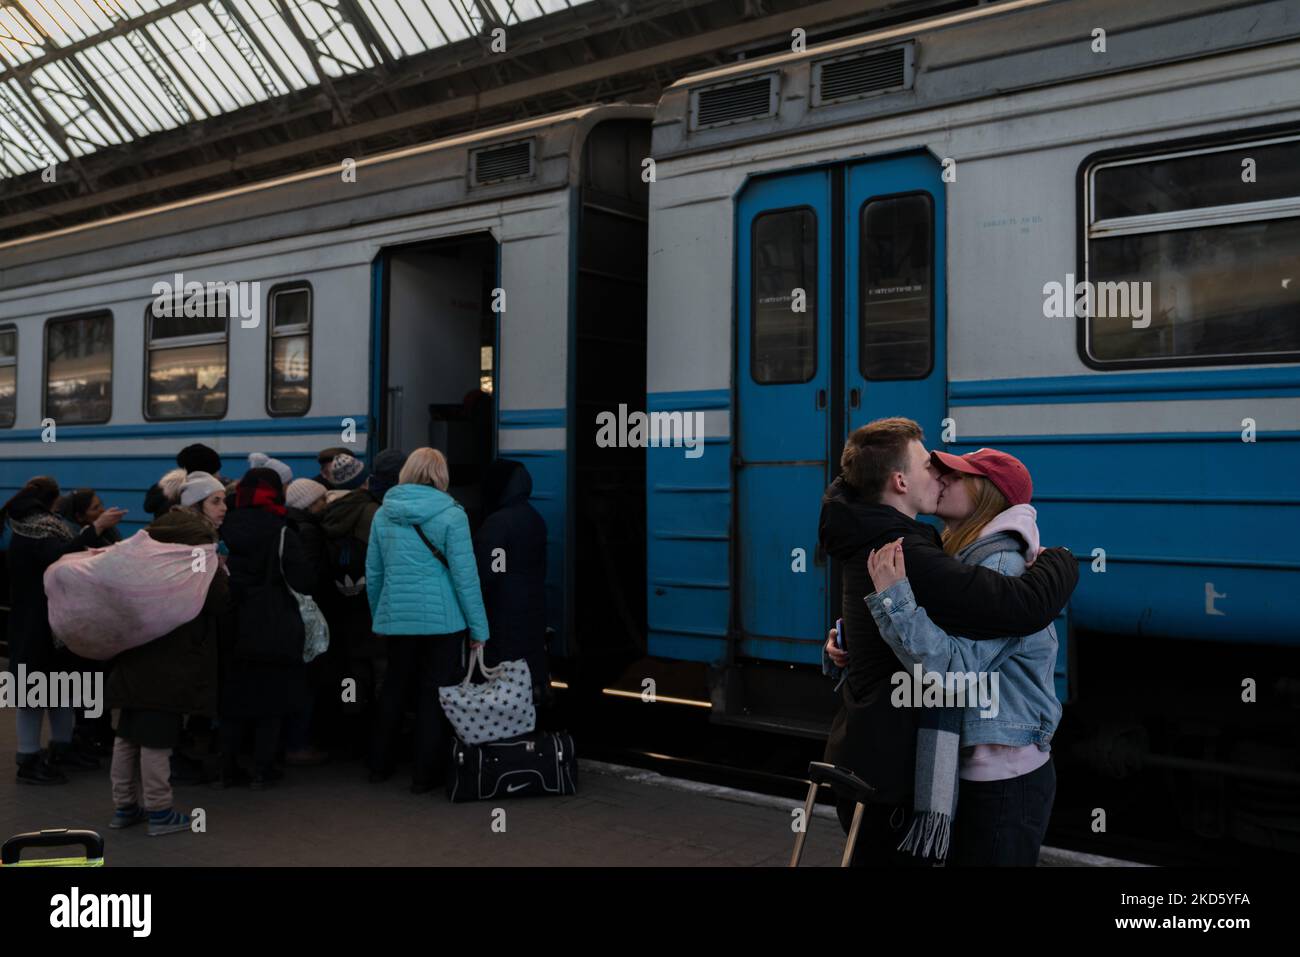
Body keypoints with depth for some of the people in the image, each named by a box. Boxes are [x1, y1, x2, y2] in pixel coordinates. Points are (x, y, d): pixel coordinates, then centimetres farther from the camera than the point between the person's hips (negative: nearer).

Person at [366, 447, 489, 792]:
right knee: (434, 693, 5)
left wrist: (378, 616, 20)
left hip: (396, 617, 4)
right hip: (442, 619, -4)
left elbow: (373, 572, 10)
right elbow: (465, 574, -10)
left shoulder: (383, 513, 5)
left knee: (394, 687, 17)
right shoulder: (451, 514, -9)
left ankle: (379, 764, 26)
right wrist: (478, 627, -5)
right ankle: (424, 774, 9)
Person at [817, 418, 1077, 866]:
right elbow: (1025, 605, -31)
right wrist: (1060, 560, -9)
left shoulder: (867, 541, 4)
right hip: (888, 770, -10)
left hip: (862, 755, 10)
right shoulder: (907, 557, -27)